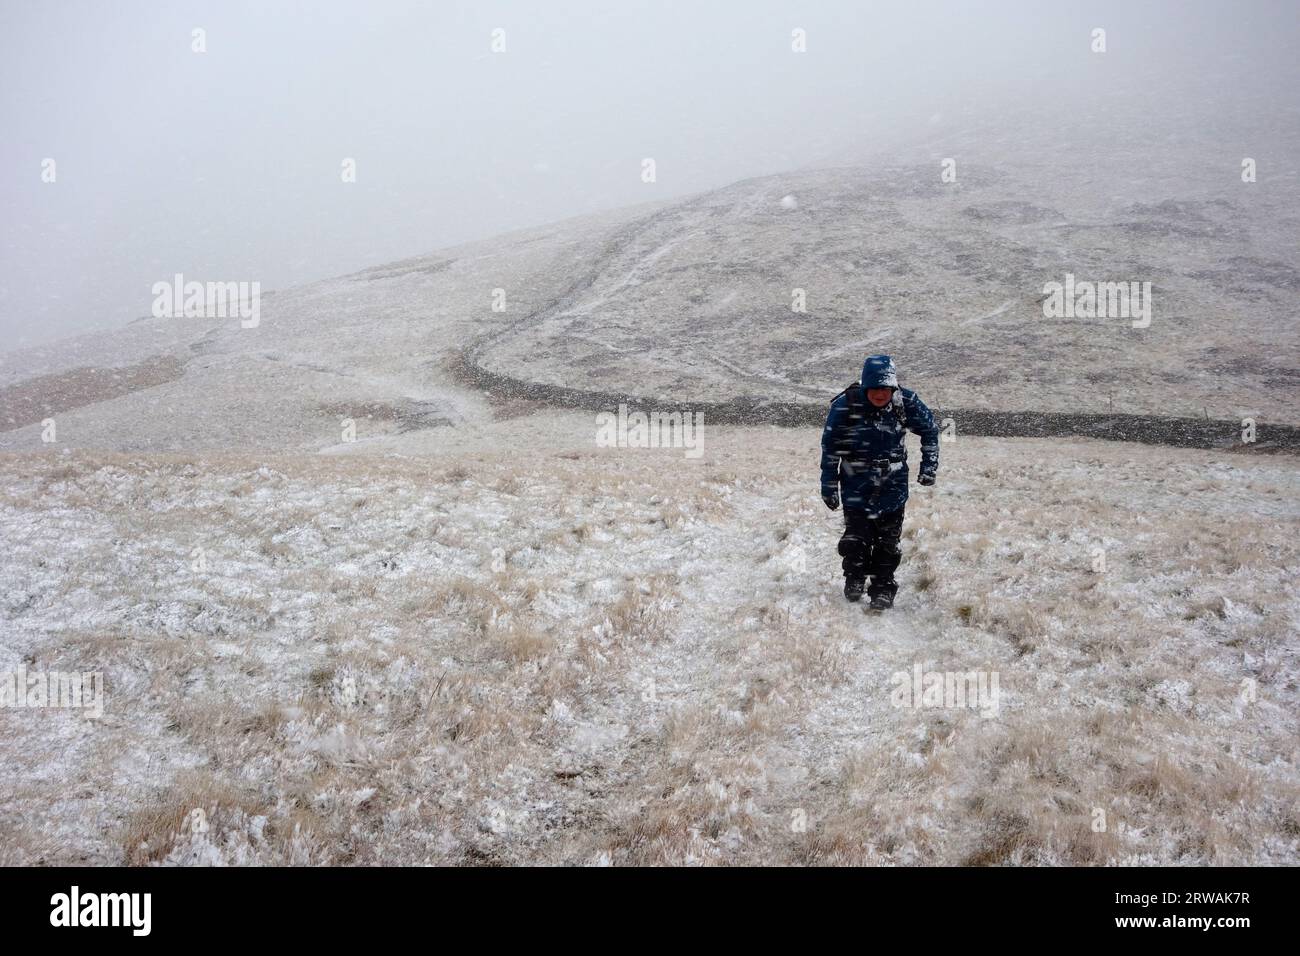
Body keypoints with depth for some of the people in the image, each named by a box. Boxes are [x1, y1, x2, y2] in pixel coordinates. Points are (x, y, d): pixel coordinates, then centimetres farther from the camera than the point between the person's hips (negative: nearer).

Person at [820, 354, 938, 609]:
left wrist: (929, 465, 5)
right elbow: (830, 447, -3)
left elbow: (930, 430, 10)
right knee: (856, 536, -7)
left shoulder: (907, 402, -9)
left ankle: (883, 588, 16)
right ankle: (854, 578, 19)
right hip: (856, 483, -2)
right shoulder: (845, 406, -15)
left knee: (888, 540, 4)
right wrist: (829, 485, 0)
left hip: (893, 484, 2)